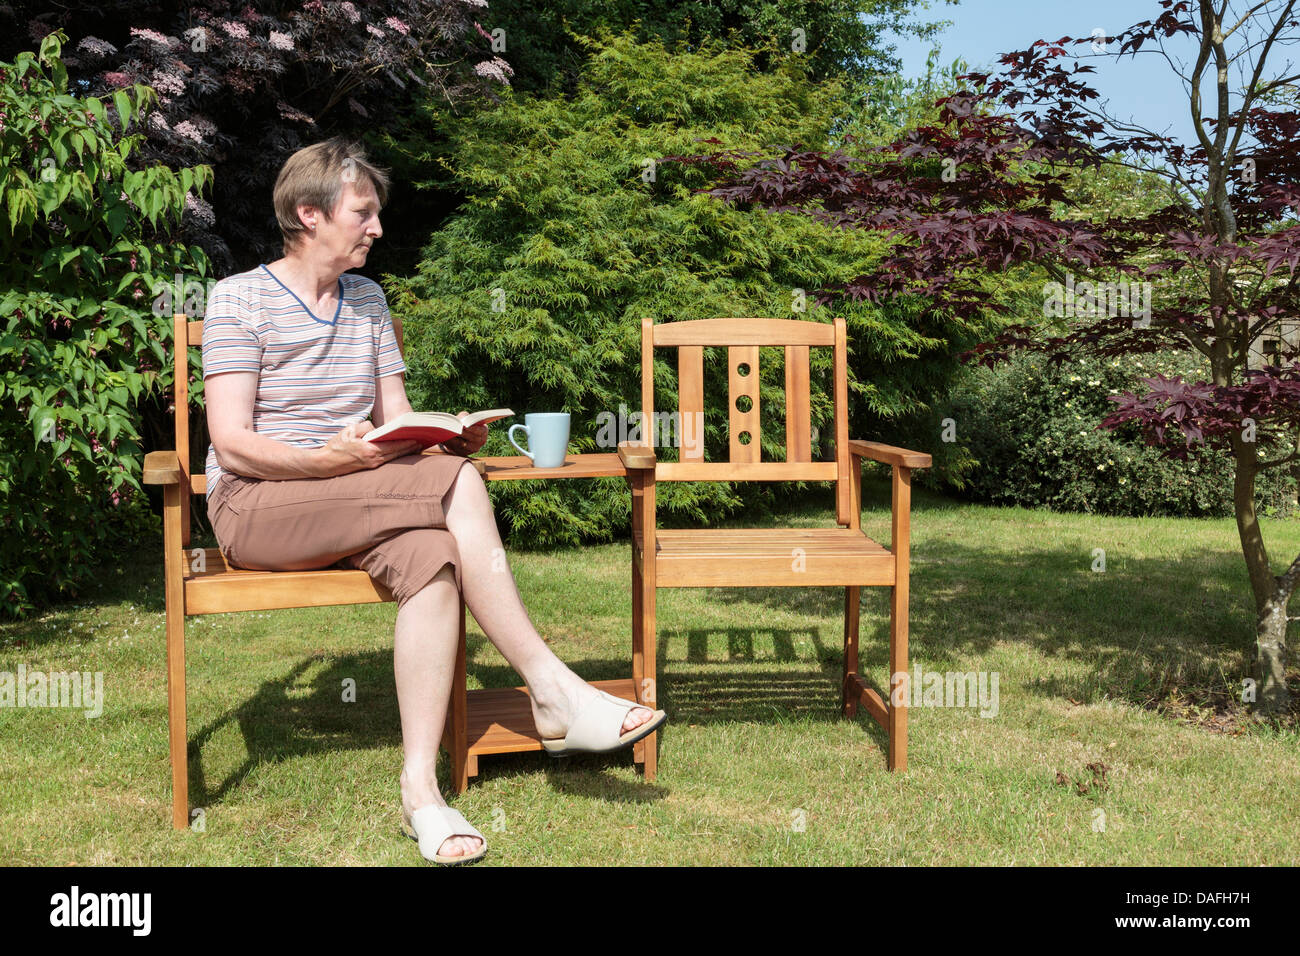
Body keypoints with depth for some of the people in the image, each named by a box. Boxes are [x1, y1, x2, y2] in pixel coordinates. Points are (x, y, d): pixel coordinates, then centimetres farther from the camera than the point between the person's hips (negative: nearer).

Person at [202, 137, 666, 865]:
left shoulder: (367, 299, 17)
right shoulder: (240, 299, -2)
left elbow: (398, 420, 12)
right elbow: (233, 446, -12)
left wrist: (449, 435, -11)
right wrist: (332, 460, -28)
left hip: (351, 510, 5)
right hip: (255, 506, -5)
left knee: (431, 553, -32)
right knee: (457, 487, -29)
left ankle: (422, 790, -34)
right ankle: (552, 687, -26)